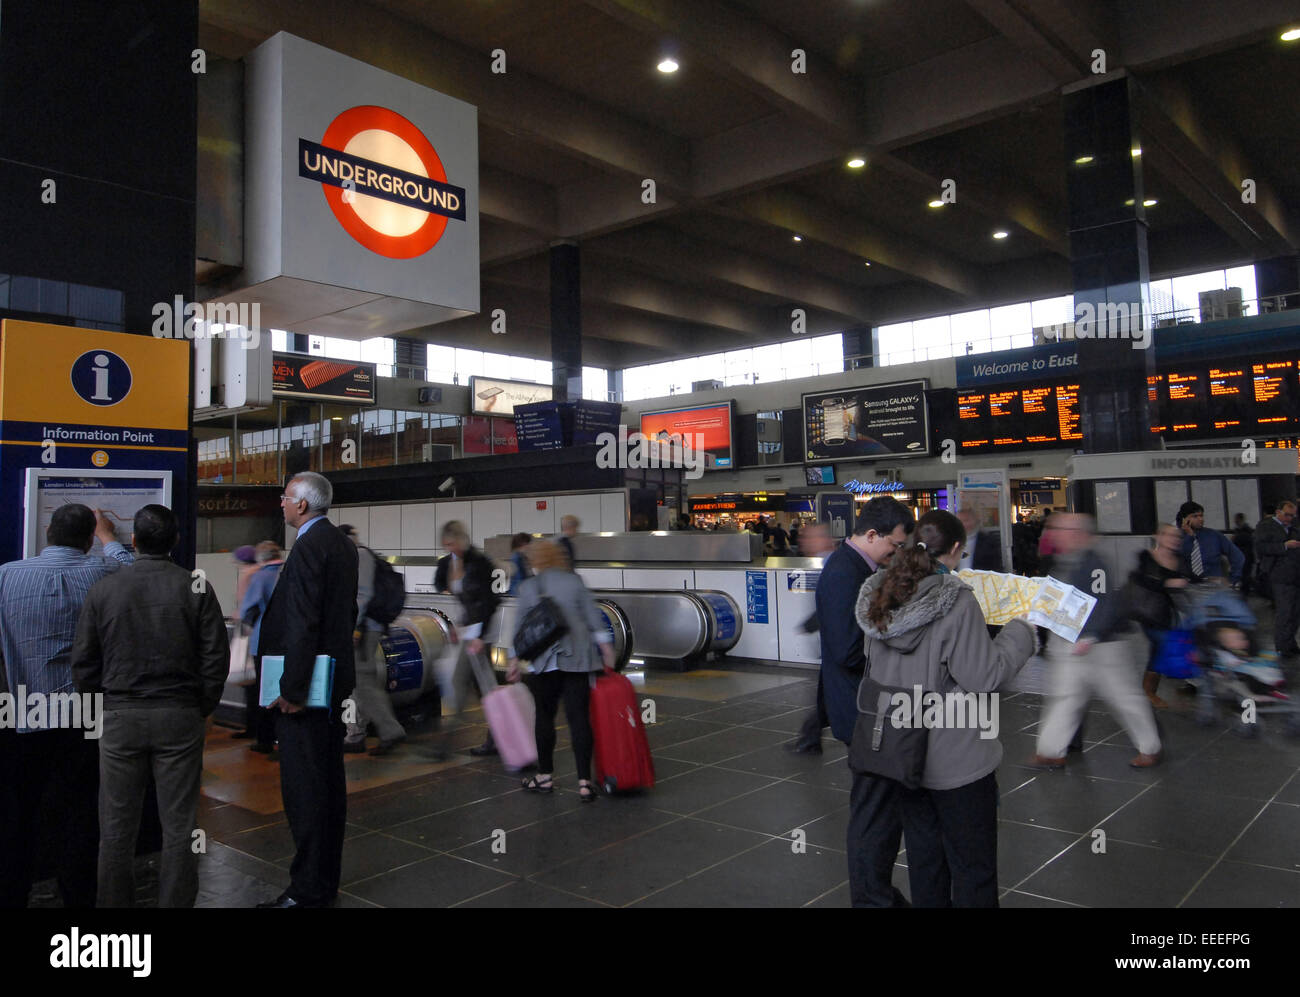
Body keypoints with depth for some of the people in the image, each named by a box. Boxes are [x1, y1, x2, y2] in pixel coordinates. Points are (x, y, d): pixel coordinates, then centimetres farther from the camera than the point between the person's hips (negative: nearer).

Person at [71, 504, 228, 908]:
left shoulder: (104, 589, -1)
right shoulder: (195, 589, -5)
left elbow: (83, 663, 3)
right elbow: (216, 659, -5)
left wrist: (104, 703, 16)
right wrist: (202, 709, 7)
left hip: (120, 718, 1)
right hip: (180, 716, -1)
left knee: (117, 826, 12)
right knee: (178, 826, 6)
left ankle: (115, 902, 21)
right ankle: (176, 901, 12)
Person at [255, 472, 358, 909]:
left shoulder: (308, 546, -17)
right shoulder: (343, 544, 13)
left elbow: (303, 623, -22)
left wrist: (292, 689, -19)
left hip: (306, 687, -10)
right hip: (333, 682, 10)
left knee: (303, 788, -2)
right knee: (330, 782, 15)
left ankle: (307, 891, 6)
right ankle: (326, 880, 27)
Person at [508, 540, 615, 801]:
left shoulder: (527, 587, 1)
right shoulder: (574, 581, 3)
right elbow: (594, 618, 2)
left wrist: (514, 661, 11)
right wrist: (607, 649, 9)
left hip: (543, 662, 0)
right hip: (577, 659, 1)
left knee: (545, 716, 13)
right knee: (579, 717, 1)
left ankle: (545, 776, 23)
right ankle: (584, 782, 0)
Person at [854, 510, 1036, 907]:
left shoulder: (881, 599, 0)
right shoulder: (956, 602, -21)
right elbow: (985, 677, -18)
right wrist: (1021, 633, -3)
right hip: (955, 760, -6)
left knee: (923, 856, 20)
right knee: (973, 867, 9)